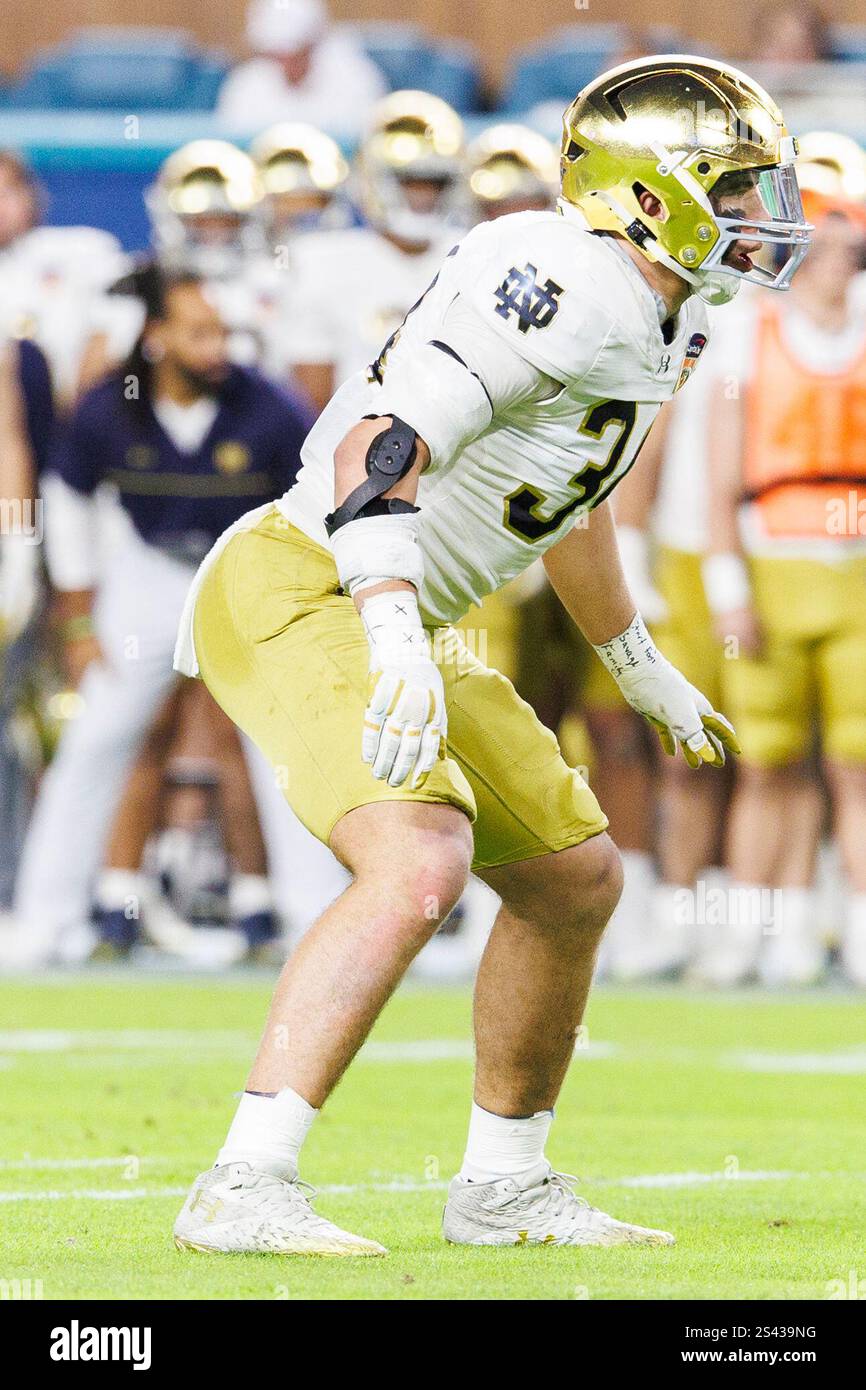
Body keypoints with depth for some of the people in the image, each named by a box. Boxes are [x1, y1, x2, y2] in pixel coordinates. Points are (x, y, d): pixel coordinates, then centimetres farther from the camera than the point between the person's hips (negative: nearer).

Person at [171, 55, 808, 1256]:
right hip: (294, 596, -10)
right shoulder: (561, 282, -19)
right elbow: (386, 442, -29)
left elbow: (569, 511, 31)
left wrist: (648, 676, 44)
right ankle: (243, 1192, -31)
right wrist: (401, 647, -41)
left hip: (386, 618, 10)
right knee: (419, 867, -29)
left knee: (575, 877, 15)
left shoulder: (656, 331, 13)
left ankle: (503, 1188, 30)